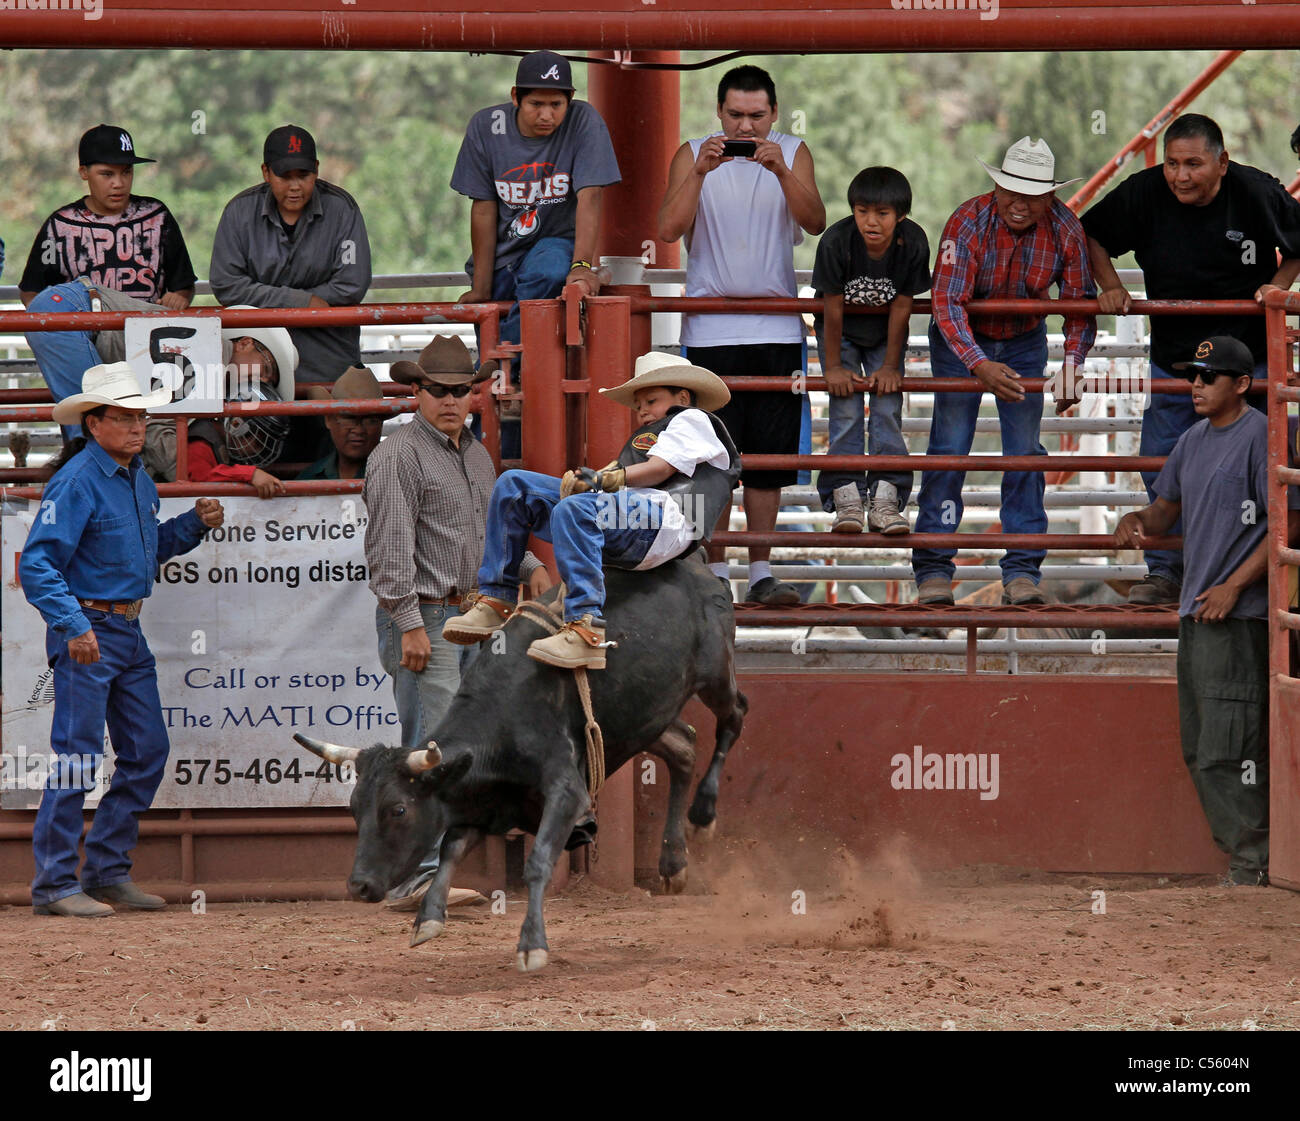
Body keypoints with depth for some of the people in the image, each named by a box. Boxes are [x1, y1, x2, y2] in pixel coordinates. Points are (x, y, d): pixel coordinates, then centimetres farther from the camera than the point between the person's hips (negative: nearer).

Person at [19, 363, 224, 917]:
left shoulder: (138, 478, 11)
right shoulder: (77, 482, -16)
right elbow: (37, 564, -20)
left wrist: (194, 523, 9)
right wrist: (73, 624, -30)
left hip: (129, 632, 9)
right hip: (85, 636, -9)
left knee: (147, 752, 11)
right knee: (77, 756, -8)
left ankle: (108, 872, 20)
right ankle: (54, 883, -3)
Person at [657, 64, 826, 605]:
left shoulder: (793, 154, 6)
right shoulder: (692, 156, 3)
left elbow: (815, 222, -8)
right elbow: (670, 229, -9)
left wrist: (781, 171, -22)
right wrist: (700, 172, -21)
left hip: (776, 331, 1)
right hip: (710, 331, -1)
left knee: (768, 458, 3)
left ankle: (761, 574, 10)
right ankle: (716, 573, 3)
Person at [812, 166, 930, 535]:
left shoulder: (913, 243, -25)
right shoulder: (836, 242, -30)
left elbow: (901, 306, -16)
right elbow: (833, 306, -20)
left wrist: (890, 365, -11)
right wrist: (833, 366, -14)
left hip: (885, 334, 1)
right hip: (841, 332, -1)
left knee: (888, 408, -9)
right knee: (846, 409, -12)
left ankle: (886, 498, -7)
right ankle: (846, 498, -10)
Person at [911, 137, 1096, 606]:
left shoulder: (1065, 229, -19)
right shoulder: (968, 223, -29)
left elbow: (1080, 303, -10)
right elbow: (947, 303, -34)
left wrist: (1071, 367, -26)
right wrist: (980, 365, -47)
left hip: (1025, 342, 3)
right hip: (960, 340, -3)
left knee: (1025, 451, -3)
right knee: (950, 447, -8)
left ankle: (1022, 572, 2)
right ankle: (932, 571, -3)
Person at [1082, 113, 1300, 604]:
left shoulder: (1257, 194, -15)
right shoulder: (1146, 192, -11)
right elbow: (1092, 236, 6)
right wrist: (1110, 287, -6)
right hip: (1172, 356, 2)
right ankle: (1164, 573, 12)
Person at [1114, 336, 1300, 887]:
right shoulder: (1194, 440, 16)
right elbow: (1167, 509, 25)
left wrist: (1233, 586, -17)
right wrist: (1137, 521, 1)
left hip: (1239, 615, -10)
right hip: (1196, 614, 10)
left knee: (1229, 748, -13)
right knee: (1199, 751, 11)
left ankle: (1252, 864, -9)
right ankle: (1245, 859, 16)